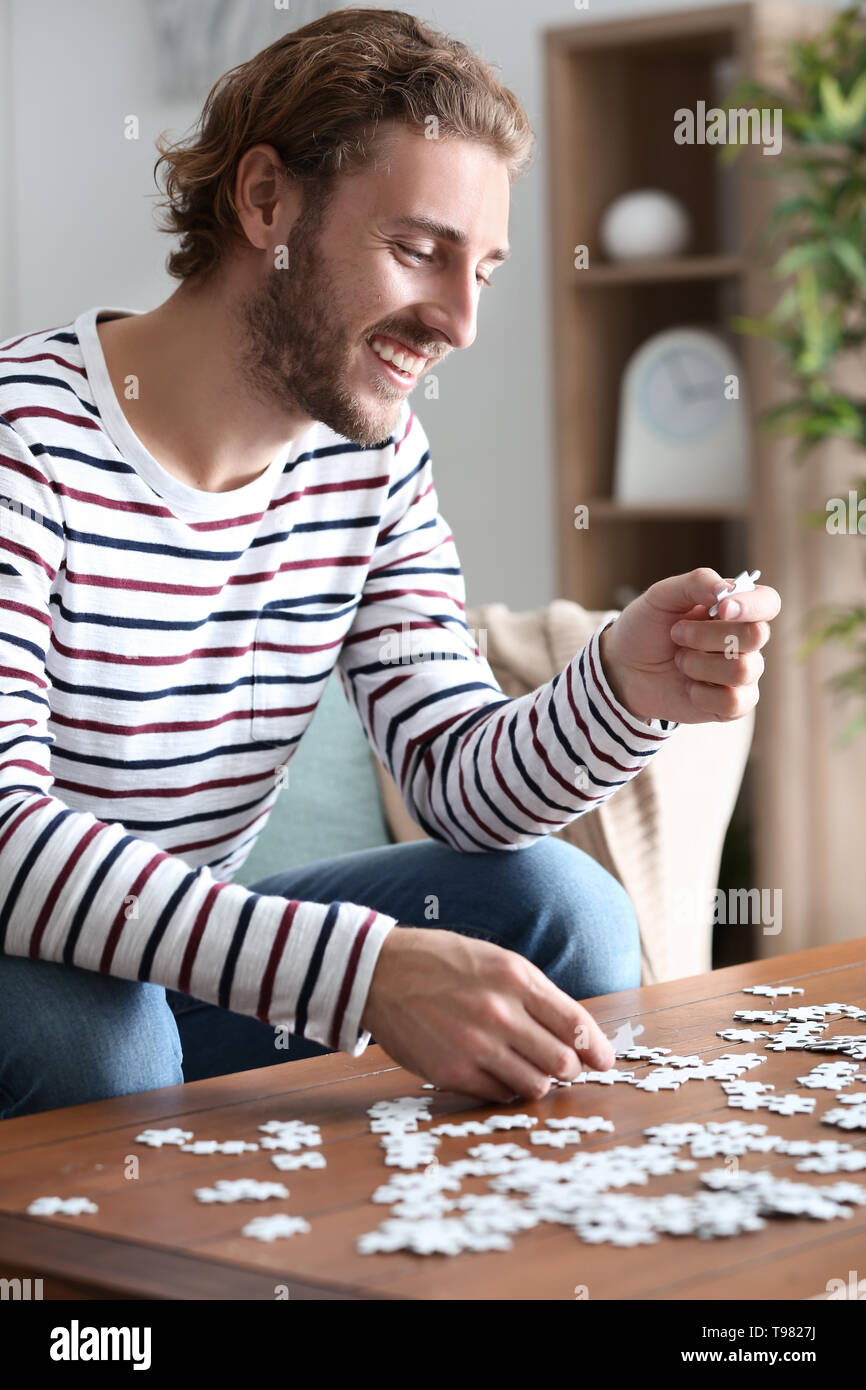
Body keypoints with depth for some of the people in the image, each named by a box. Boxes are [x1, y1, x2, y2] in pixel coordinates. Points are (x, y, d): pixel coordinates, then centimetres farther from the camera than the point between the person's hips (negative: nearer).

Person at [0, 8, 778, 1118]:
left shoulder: (374, 457, 0)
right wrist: (362, 969, -41)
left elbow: (462, 782, -2)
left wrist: (626, 690, -24)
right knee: (92, 1026, -37)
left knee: (561, 903, -8)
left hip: (190, 957, 6)